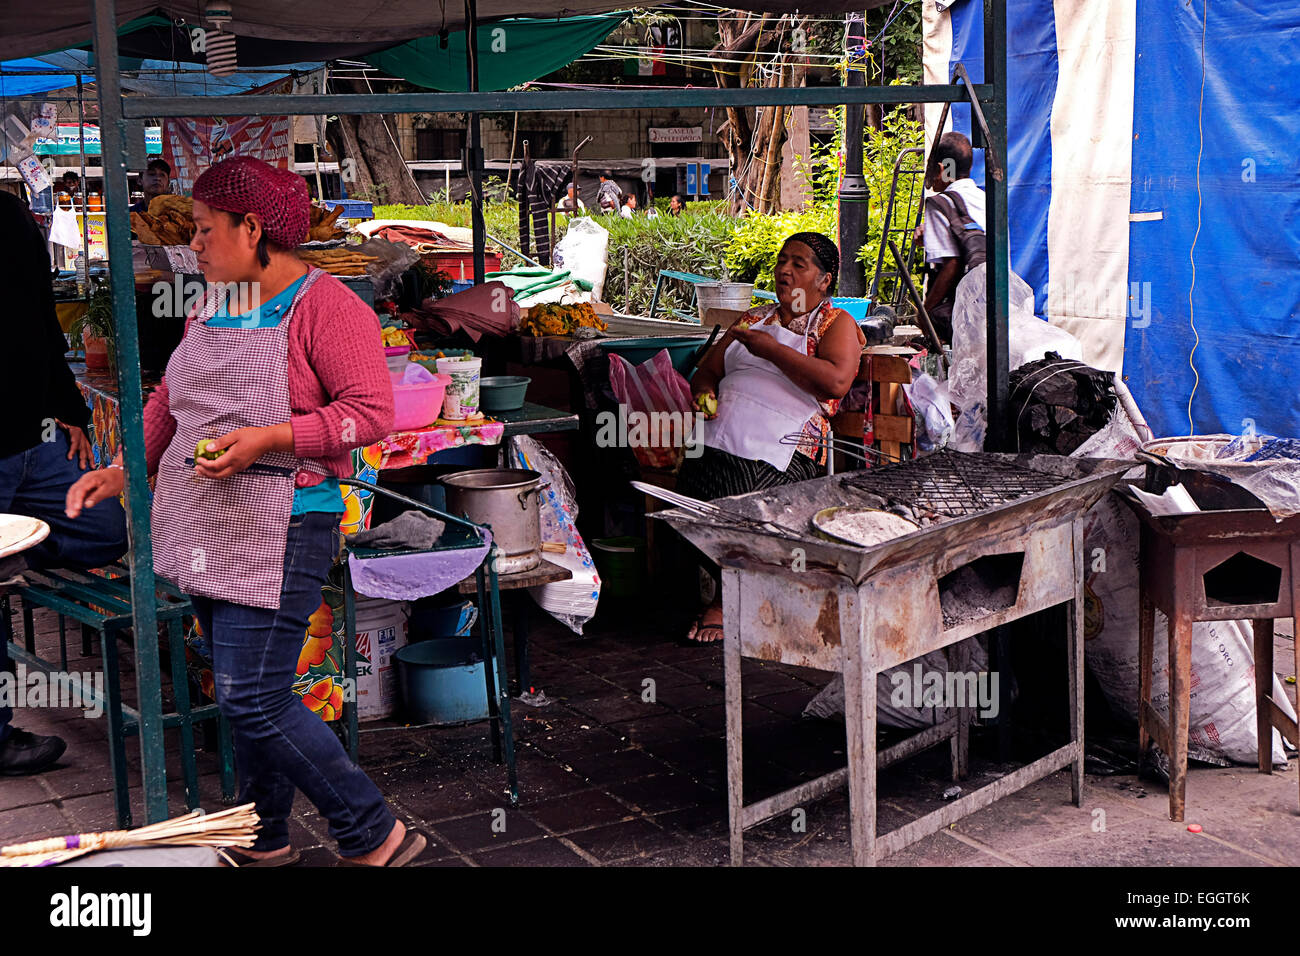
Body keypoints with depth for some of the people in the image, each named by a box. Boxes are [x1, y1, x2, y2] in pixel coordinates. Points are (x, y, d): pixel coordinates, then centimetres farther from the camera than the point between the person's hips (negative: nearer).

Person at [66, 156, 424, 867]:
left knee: (254, 700, -11)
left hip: (277, 529, -8)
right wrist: (123, 469, 13)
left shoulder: (323, 304, -11)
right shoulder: (211, 308, 15)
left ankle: (375, 836, 2)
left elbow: (371, 411, -18)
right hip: (210, 529, 8)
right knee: (239, 692, 15)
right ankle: (265, 840, 31)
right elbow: (169, 400, 24)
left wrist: (265, 439, -23)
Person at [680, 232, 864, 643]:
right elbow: (708, 370, 29)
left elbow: (836, 382, -8)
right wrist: (704, 393, 4)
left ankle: (724, 602, -8)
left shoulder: (836, 324, 12)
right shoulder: (753, 319, 30)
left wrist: (772, 350, -7)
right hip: (718, 437, 5)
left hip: (779, 447, -5)